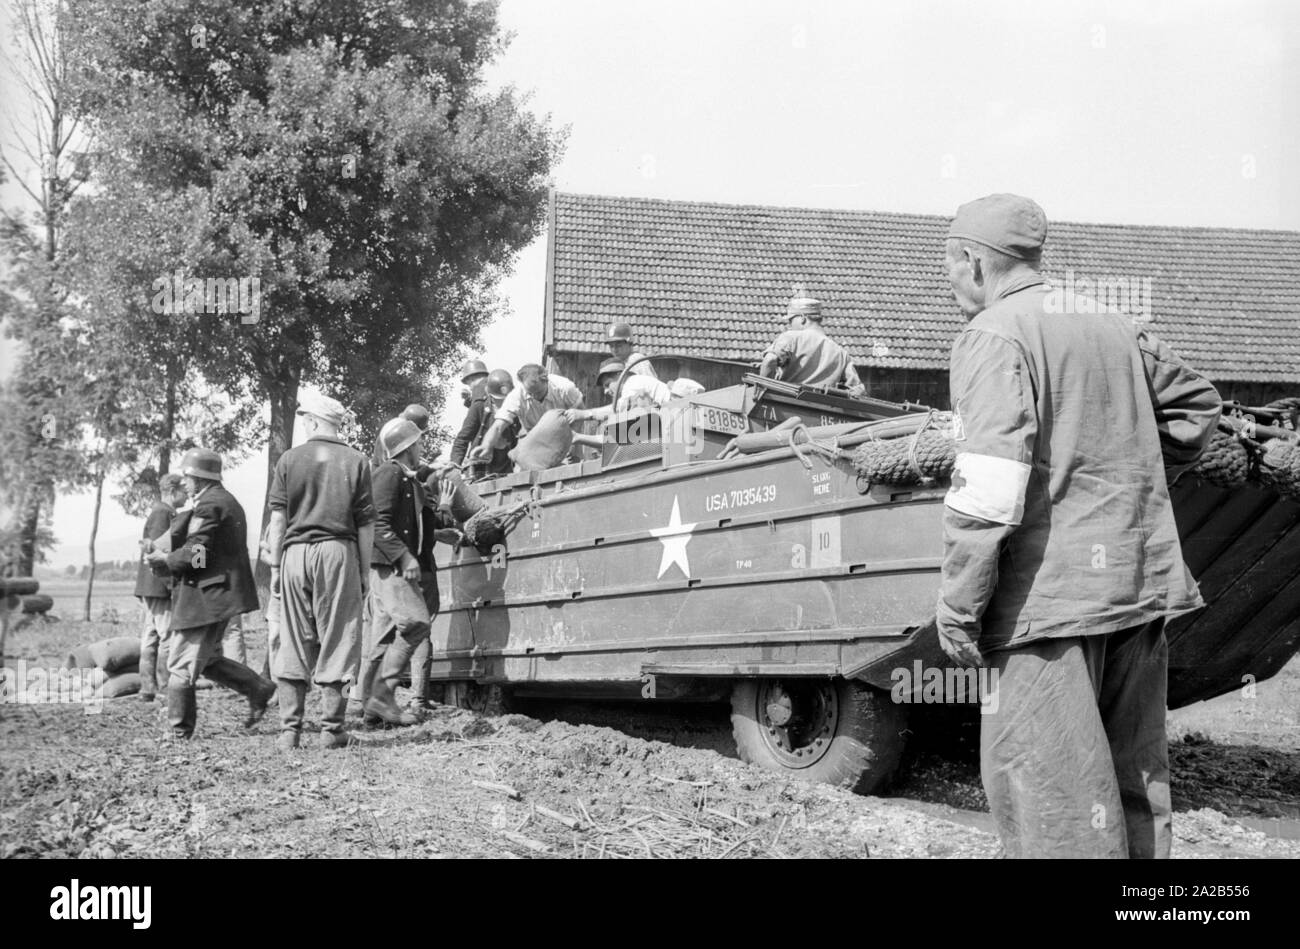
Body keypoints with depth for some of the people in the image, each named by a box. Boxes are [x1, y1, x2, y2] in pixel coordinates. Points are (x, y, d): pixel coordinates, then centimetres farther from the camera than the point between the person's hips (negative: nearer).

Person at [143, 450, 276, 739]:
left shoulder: (208, 505, -15)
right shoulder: (228, 501, 17)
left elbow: (193, 556, -20)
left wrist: (165, 557, -3)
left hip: (205, 596, -10)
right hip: (220, 594, 10)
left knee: (181, 665, -3)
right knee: (207, 658, 19)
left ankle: (179, 731, 4)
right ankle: (258, 688, 16)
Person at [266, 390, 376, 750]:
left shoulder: (289, 460, 6)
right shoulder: (356, 462, 5)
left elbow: (277, 518, 3)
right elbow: (365, 523, 3)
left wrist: (275, 566, 7)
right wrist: (364, 570, 9)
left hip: (296, 552, 1)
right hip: (338, 551, -1)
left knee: (293, 643, 6)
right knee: (337, 640, 3)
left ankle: (289, 729, 4)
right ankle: (332, 728, 4)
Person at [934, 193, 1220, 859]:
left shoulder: (994, 338, -10)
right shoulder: (1114, 328, 14)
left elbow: (988, 488, -19)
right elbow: (1197, 406, 26)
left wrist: (958, 609, -14)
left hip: (1050, 593, -8)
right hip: (1140, 583, 8)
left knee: (1045, 785, -3)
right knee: (1133, 773, 15)